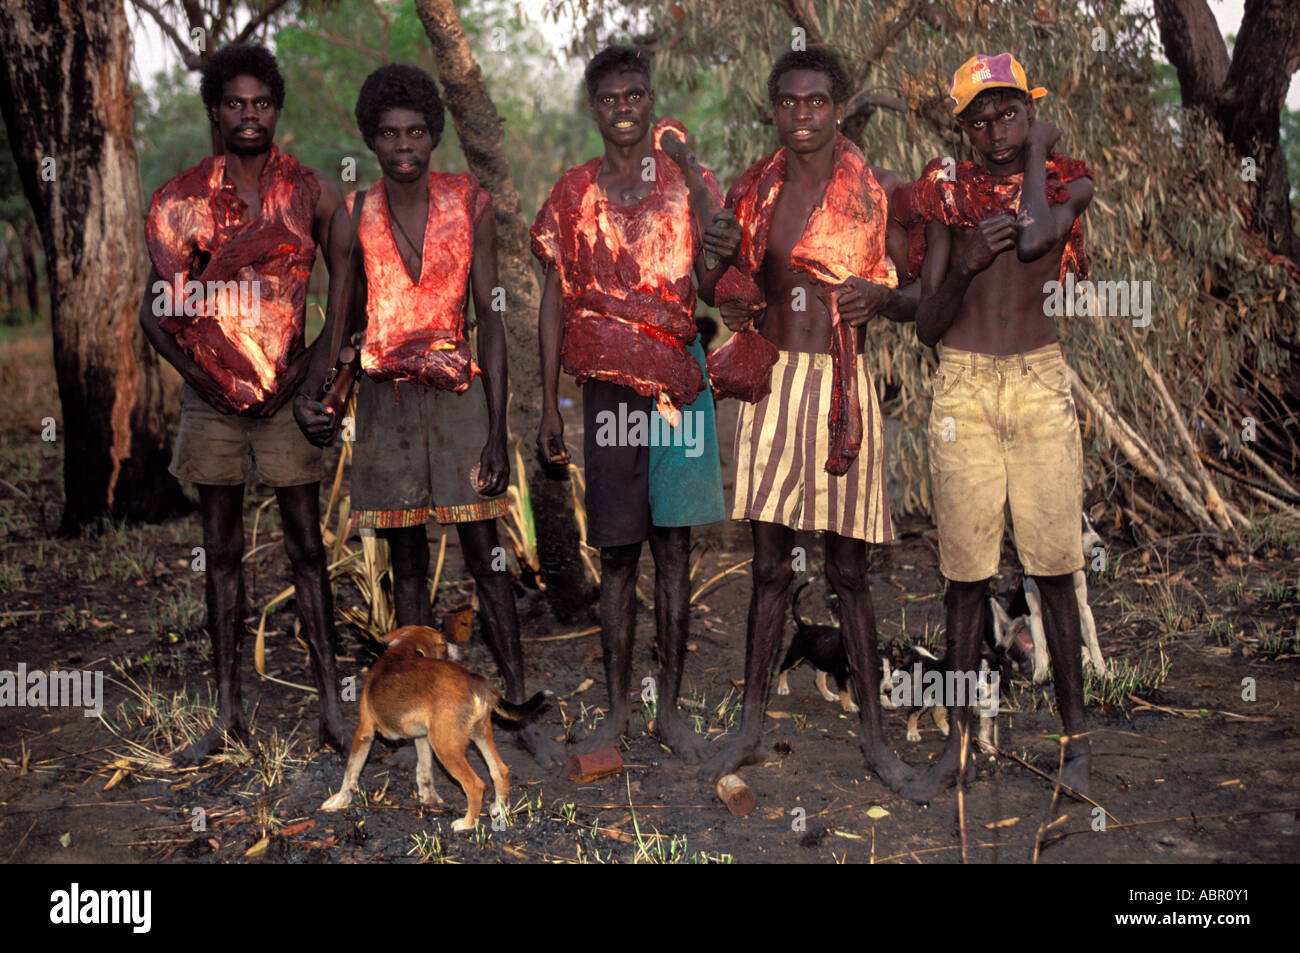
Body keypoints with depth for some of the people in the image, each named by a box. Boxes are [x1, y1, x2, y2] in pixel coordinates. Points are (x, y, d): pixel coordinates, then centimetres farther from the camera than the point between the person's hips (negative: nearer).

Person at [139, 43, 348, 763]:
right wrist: (204, 379, -7)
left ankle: (331, 708, 6)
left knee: (306, 547, 0)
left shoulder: (312, 192, 3)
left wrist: (307, 371, -7)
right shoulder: (182, 198, 5)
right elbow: (156, 308, 5)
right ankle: (228, 713, 14)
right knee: (221, 552, 7)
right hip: (212, 396, 2)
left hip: (288, 392, -1)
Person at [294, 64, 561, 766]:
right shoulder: (354, 219, 0)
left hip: (458, 397, -1)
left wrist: (497, 432, -9)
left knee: (485, 557, 0)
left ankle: (520, 709, 11)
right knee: (408, 564, 9)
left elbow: (490, 319, -4)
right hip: (385, 403, 1)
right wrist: (310, 393, -18)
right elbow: (335, 326, 4)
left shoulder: (471, 203, -3)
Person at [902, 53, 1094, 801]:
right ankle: (960, 744, 11)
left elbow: (1035, 239, -18)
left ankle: (1075, 738, 13)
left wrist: (1038, 150, -2)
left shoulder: (1066, 184, 7)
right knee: (966, 574, 2)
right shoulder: (948, 193, 8)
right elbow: (927, 327, 6)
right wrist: (965, 264, -13)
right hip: (963, 387, 1)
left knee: (1054, 567, 0)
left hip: (1041, 382, 0)